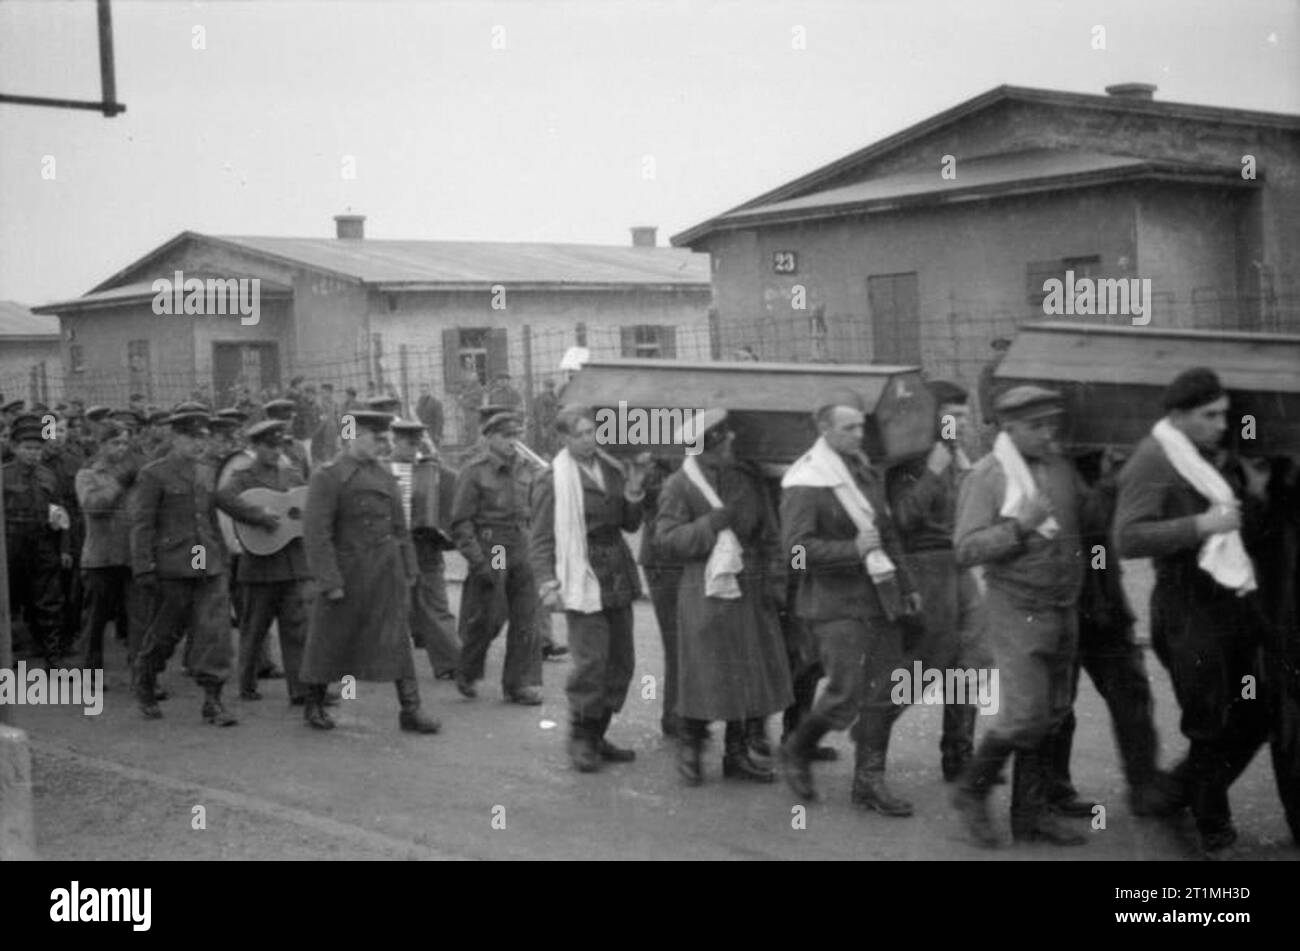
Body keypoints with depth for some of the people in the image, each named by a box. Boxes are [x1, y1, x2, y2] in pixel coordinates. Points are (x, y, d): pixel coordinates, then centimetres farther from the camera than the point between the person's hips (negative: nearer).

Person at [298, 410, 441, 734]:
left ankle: (411, 710, -1)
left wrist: (408, 570, 11)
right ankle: (314, 705, 25)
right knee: (329, 640, 9)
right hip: (347, 571, -4)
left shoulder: (385, 476, 10)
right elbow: (316, 532, -14)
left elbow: (400, 527, 15)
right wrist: (329, 582, -17)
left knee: (397, 639, -1)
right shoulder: (327, 476, -9)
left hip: (386, 573, 5)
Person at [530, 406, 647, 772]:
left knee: (621, 661, 10)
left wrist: (633, 493, -3)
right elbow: (540, 539, -7)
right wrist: (547, 584, -17)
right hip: (583, 581, -7)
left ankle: (596, 735, 22)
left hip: (617, 579, 7)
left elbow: (630, 524, 15)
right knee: (590, 661, -11)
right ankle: (581, 739, 4)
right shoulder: (553, 481, -7)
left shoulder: (611, 471, 12)